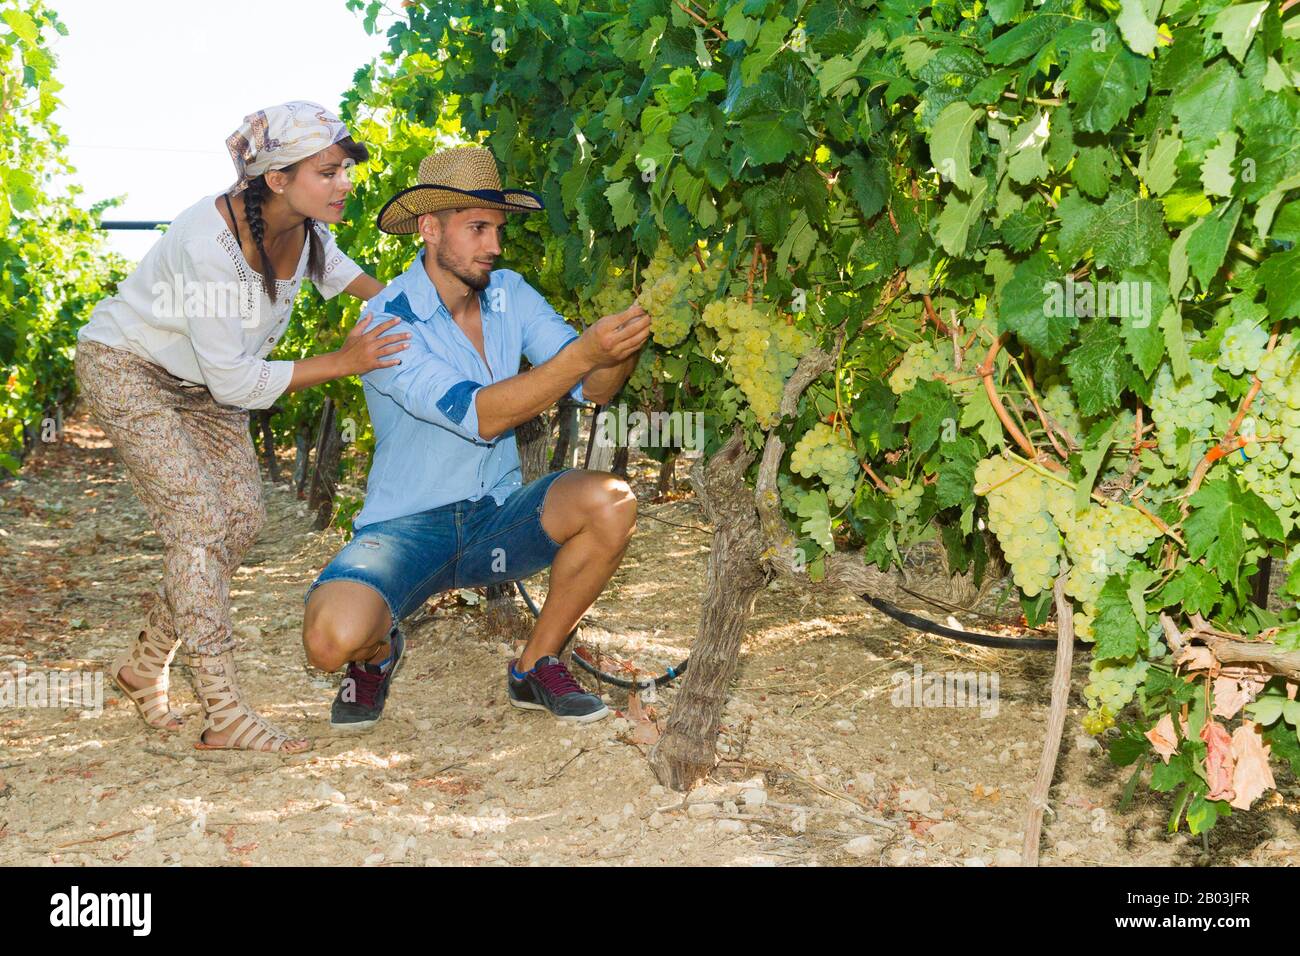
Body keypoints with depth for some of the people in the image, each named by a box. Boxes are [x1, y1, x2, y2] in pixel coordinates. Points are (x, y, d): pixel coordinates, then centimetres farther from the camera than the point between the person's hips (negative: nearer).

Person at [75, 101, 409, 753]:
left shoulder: (306, 227, -13)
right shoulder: (210, 242, -36)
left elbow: (333, 267, 16)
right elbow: (233, 383, -31)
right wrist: (342, 363, -30)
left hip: (205, 383, 8)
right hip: (127, 368, -8)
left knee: (242, 519, -2)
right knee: (198, 518, -18)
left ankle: (144, 664, 16)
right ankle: (226, 717, -17)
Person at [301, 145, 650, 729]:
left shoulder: (510, 295, 2)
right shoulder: (387, 322, -16)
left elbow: (593, 390, -5)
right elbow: (478, 415, -28)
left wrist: (624, 342, -27)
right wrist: (584, 352, -37)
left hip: (497, 517, 5)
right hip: (407, 527, -4)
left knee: (610, 502, -25)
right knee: (332, 637, -32)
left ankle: (535, 666, -3)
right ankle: (378, 653, 10)